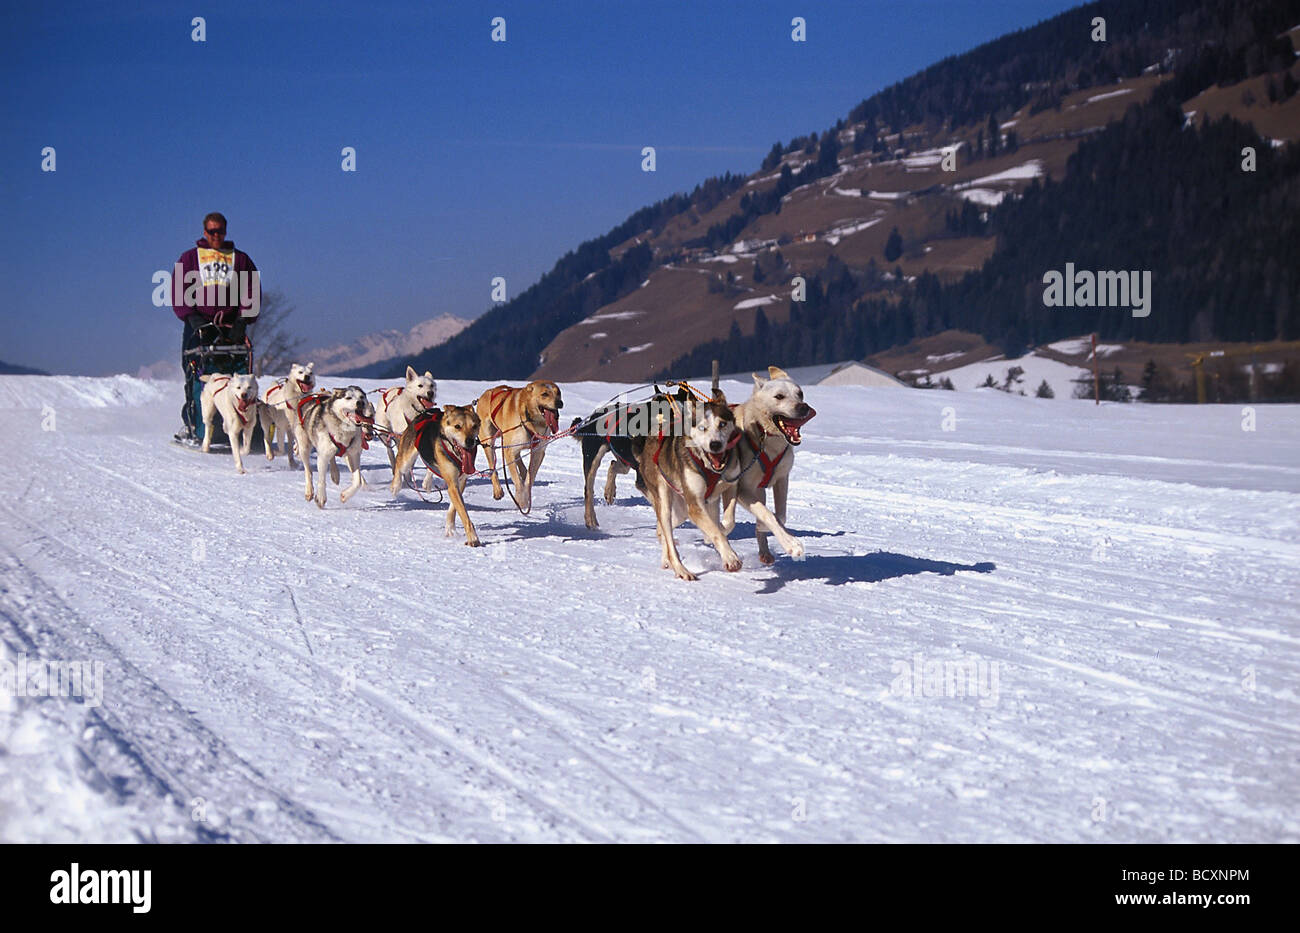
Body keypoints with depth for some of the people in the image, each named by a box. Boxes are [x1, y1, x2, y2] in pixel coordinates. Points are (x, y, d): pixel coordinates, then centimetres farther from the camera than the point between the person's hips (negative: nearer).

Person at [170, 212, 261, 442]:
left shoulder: (240, 259, 17)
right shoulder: (190, 258, 16)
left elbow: (252, 293, 10)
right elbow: (179, 293, 8)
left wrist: (242, 321, -4)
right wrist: (193, 318, -7)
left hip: (232, 326, 0)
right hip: (199, 325, 0)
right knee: (195, 376, -9)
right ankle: (191, 425, -5)